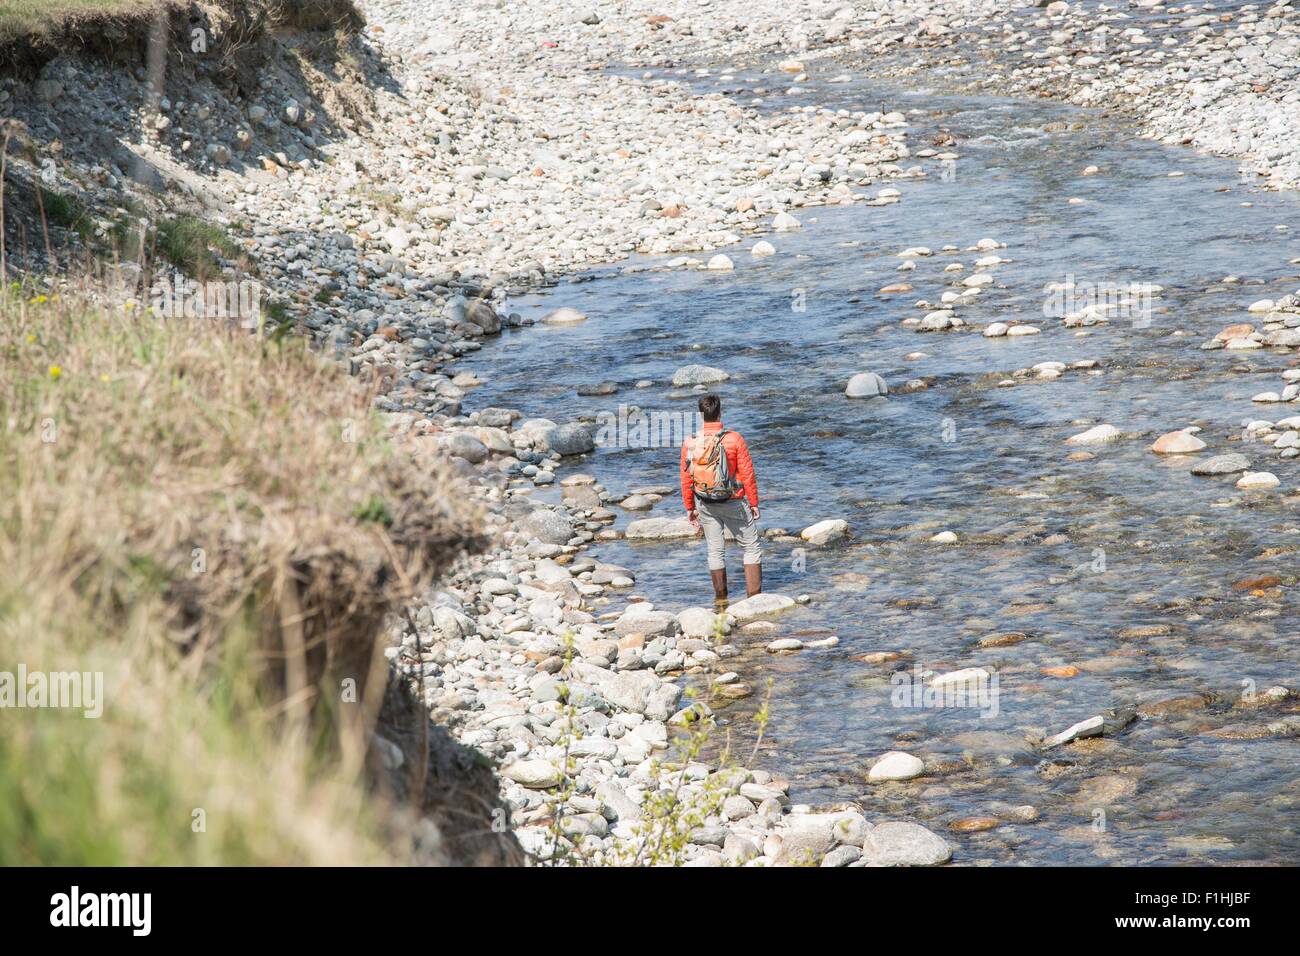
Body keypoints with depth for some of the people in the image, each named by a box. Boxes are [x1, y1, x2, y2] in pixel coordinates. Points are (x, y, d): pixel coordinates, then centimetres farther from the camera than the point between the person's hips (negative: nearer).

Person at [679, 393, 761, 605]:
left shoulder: (690, 443, -6)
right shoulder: (733, 439, -14)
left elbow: (686, 478, -1)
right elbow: (747, 474, -11)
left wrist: (689, 507, 10)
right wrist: (754, 502, 0)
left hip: (706, 505, 3)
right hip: (734, 503, -3)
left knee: (715, 551, 14)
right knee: (752, 547, 9)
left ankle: (721, 597, 19)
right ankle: (754, 596, 5)